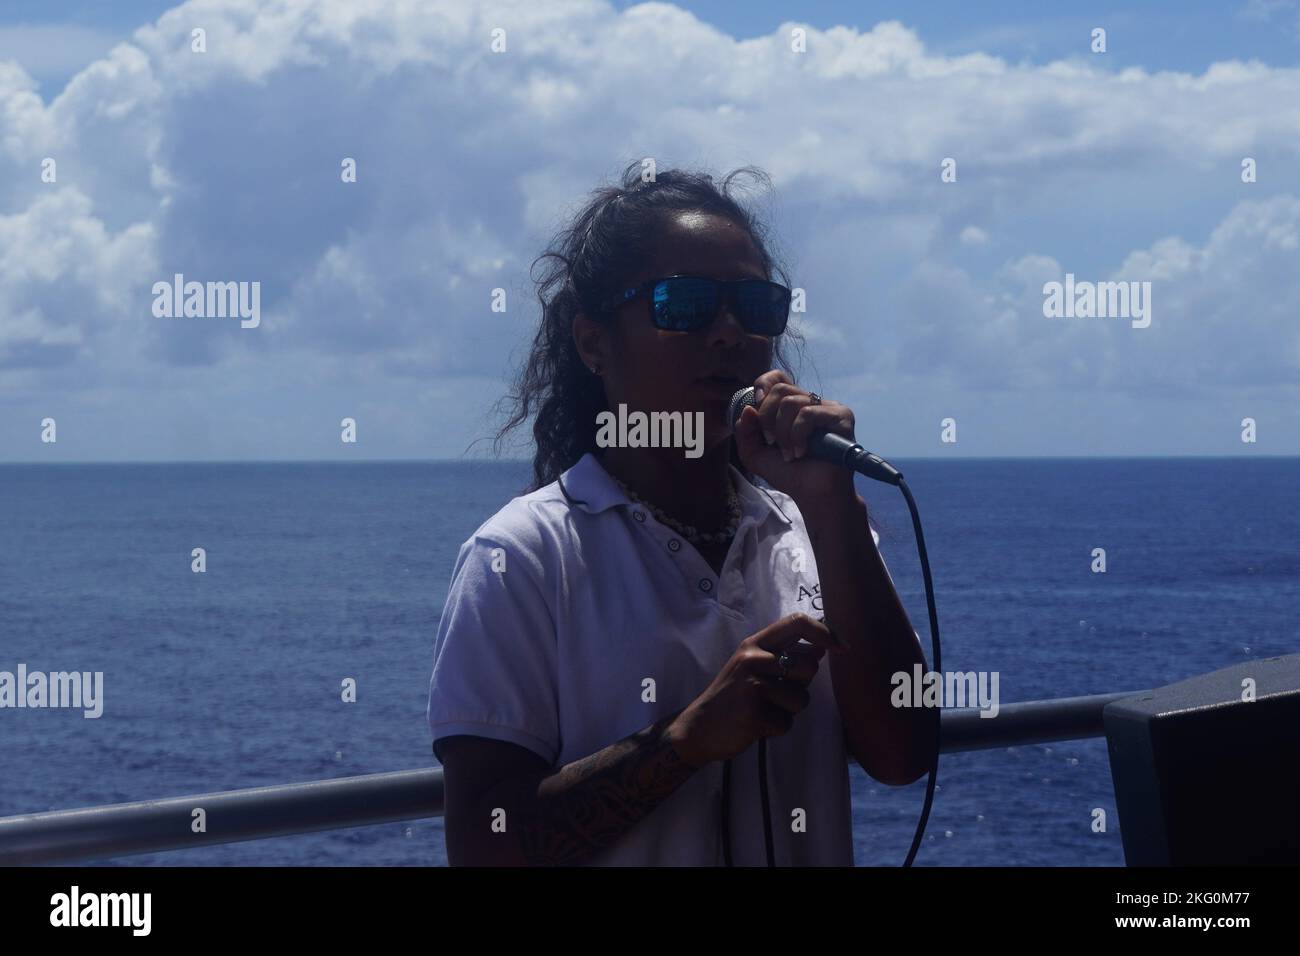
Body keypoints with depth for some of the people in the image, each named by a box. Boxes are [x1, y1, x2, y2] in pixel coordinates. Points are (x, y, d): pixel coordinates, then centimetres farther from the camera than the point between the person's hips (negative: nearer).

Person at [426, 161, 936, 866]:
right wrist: (691, 737, -29)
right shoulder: (521, 556, -15)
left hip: (810, 853, 4)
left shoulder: (809, 536, -3)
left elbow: (899, 756, -14)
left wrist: (832, 510, -18)